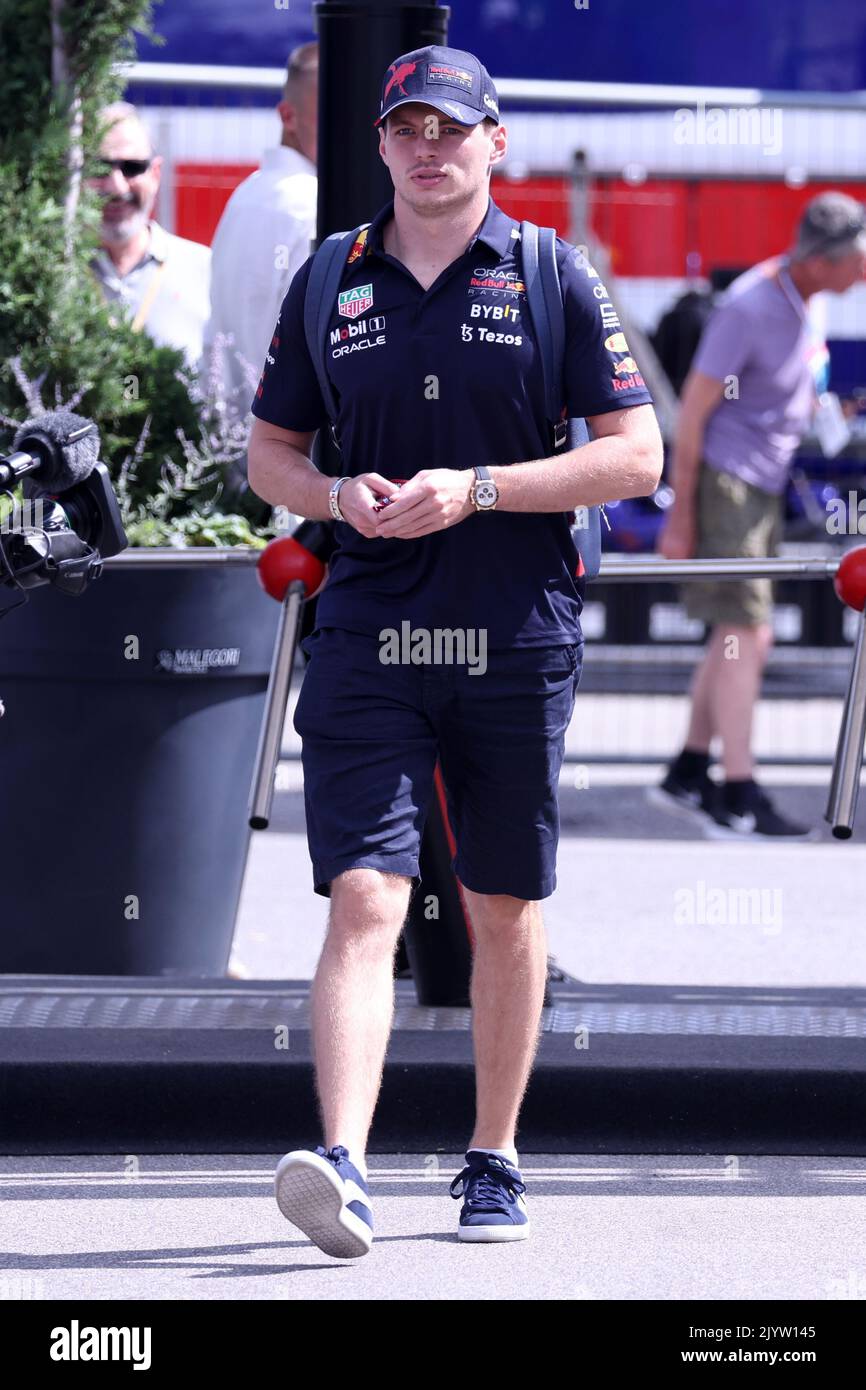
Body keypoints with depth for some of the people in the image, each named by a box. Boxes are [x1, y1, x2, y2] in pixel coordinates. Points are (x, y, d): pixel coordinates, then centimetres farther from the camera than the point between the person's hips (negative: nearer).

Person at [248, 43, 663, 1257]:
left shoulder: (554, 279, 2)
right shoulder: (330, 286, 9)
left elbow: (635, 457, -3)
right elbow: (270, 452, 16)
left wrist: (476, 490, -14)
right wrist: (338, 497, -7)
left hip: (517, 641, 0)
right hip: (368, 639, 1)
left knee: (505, 910, 10)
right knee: (363, 897, -13)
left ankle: (494, 1161, 23)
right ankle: (344, 1167, -24)